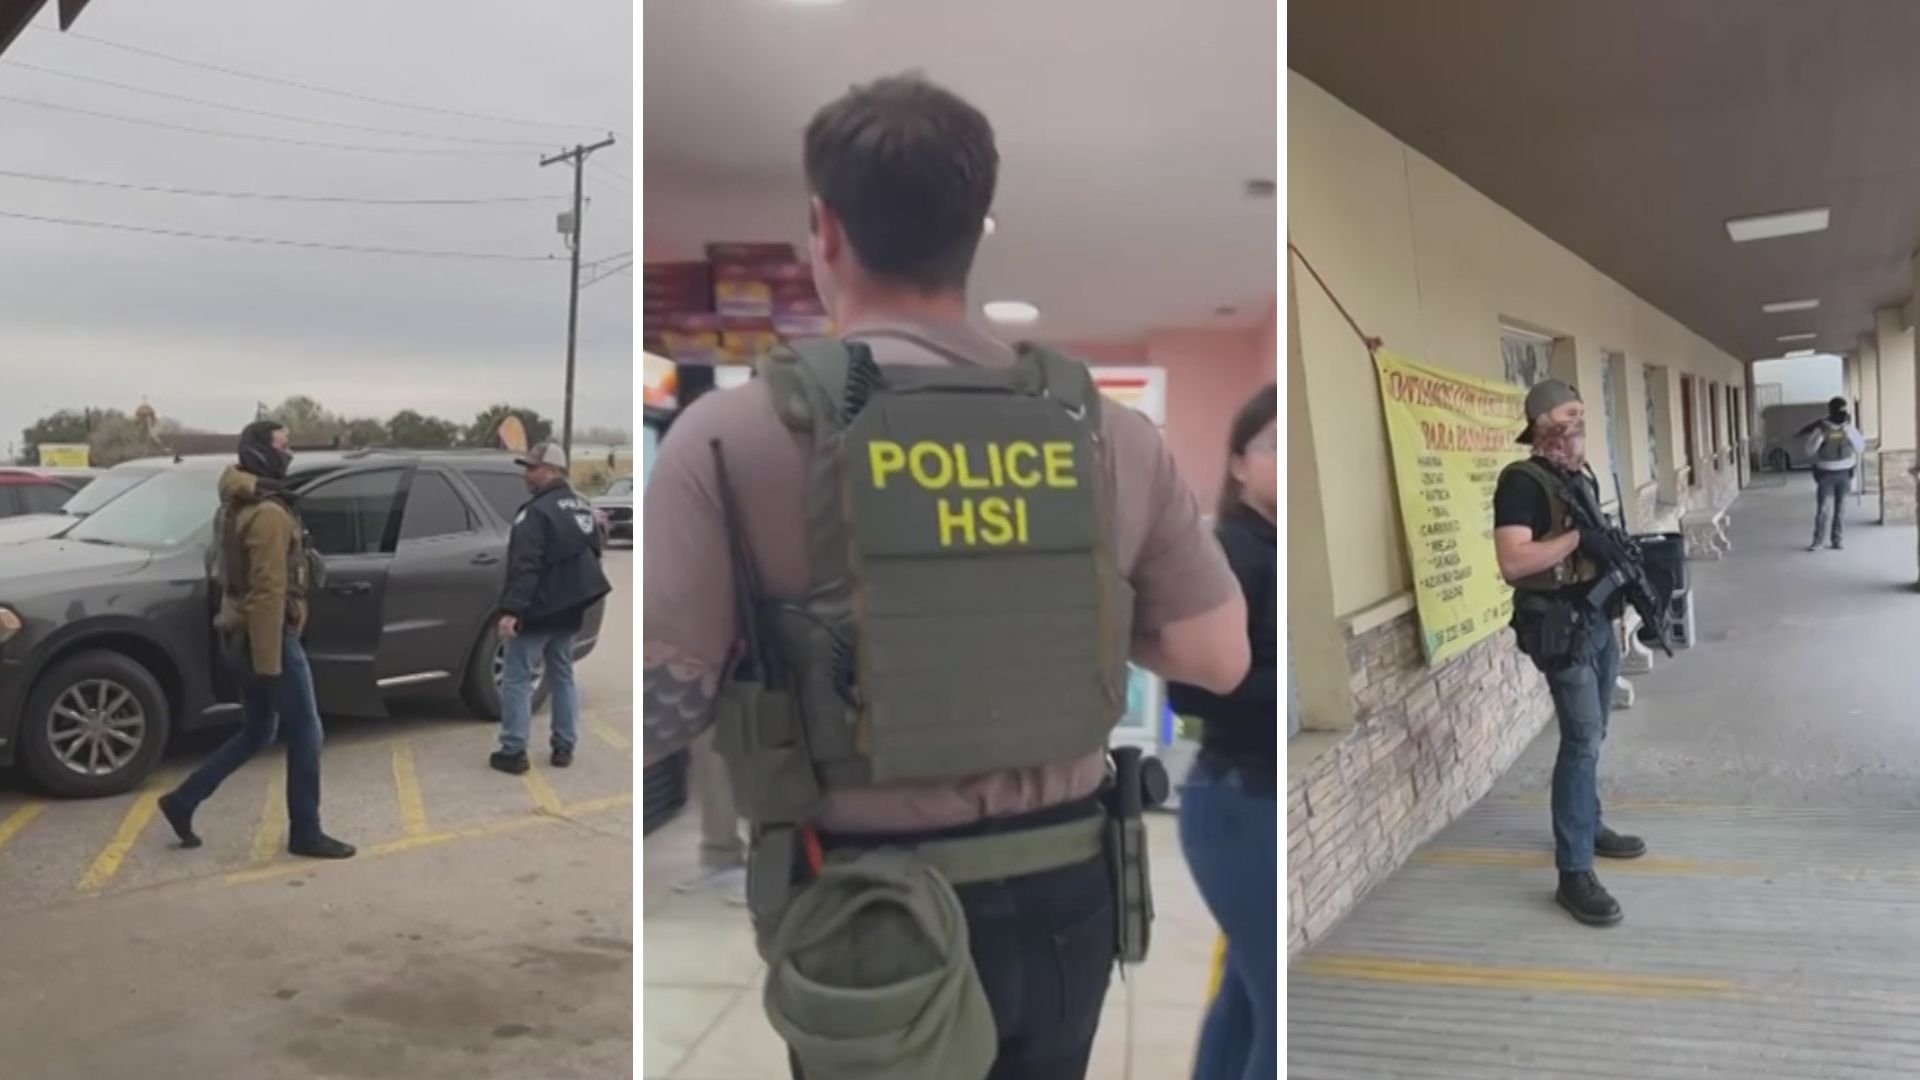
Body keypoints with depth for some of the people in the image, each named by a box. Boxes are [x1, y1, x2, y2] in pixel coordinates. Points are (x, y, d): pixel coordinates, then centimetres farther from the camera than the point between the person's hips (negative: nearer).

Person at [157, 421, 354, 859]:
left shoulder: (236, 506, 14)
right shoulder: (269, 515, -20)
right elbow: (268, 592, -24)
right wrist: (269, 660, -24)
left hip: (241, 634, 10)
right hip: (269, 637, -10)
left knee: (256, 733, 19)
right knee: (304, 733, 0)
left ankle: (183, 801, 20)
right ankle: (305, 833, 8)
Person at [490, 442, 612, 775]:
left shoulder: (537, 511, -17)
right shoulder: (583, 508, 12)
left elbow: (524, 566, -25)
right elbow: (595, 551, 22)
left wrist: (511, 609, -28)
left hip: (539, 609, -8)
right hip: (570, 609, 8)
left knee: (518, 680, -1)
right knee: (562, 675, 16)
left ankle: (513, 752, -1)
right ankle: (564, 748, 18)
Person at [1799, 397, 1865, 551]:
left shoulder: (1849, 428, 1)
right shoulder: (1821, 428, -8)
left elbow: (1861, 448, -4)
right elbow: (1810, 451, -10)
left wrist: (1849, 433, -17)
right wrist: (1819, 436, -25)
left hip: (1844, 473, 3)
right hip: (1826, 473, -3)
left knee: (1841, 507, 4)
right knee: (1823, 507, -8)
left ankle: (1836, 539, 11)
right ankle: (1817, 541, -2)